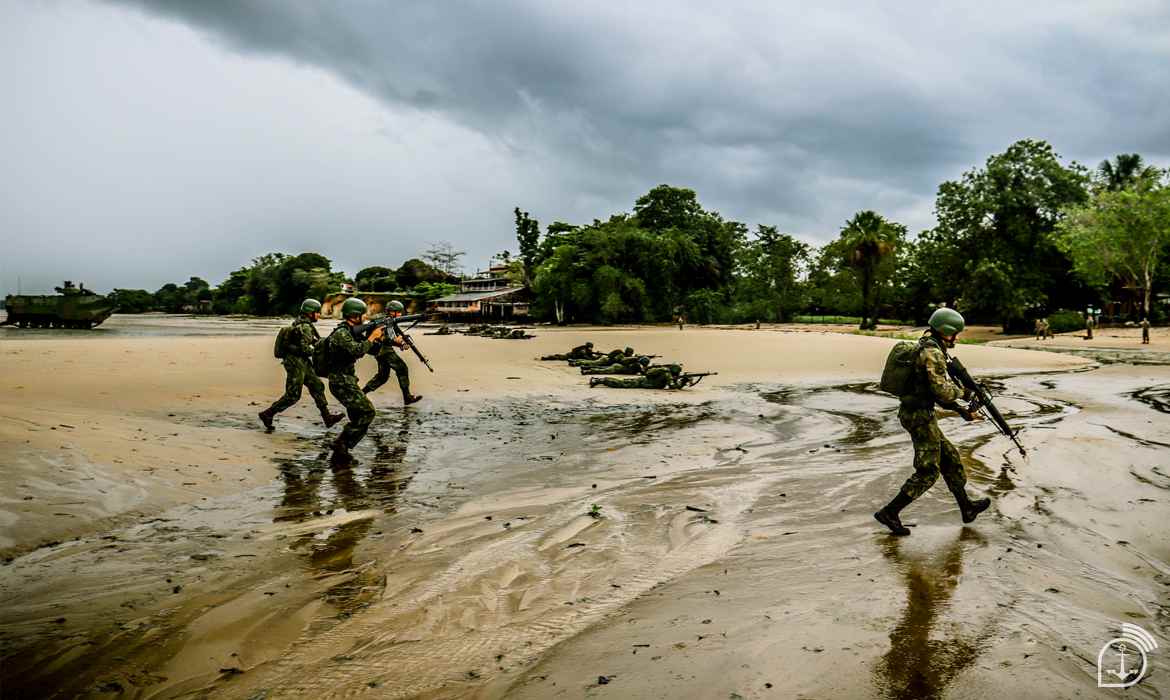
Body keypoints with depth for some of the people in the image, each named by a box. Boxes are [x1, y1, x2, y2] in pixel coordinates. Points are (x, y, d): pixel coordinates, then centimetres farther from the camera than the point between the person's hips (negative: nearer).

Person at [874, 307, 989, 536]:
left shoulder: (927, 348, 14)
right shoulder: (932, 353, -18)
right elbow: (942, 390, -24)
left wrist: (959, 409, 18)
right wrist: (962, 392, -2)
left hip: (912, 413, 10)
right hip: (920, 416, -10)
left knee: (950, 458, 20)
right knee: (928, 471, -1)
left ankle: (967, 507, 34)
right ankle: (889, 513, 0)